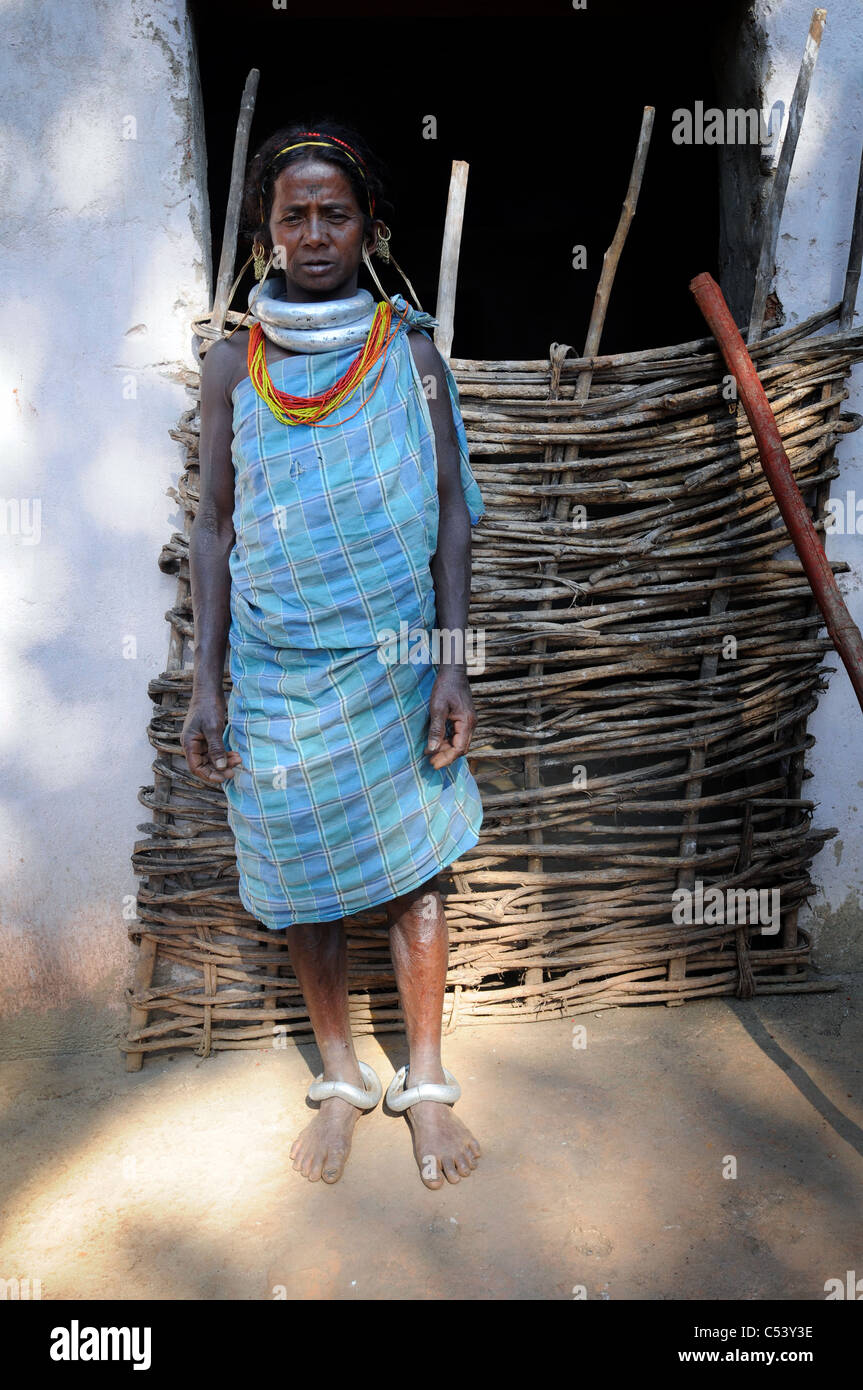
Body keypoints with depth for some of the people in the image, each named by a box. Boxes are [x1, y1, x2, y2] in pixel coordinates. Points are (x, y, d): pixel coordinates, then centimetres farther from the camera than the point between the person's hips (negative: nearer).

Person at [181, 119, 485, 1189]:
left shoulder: (410, 351, 2)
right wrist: (205, 684, -1)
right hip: (275, 669, 1)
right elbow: (213, 524, 4)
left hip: (397, 662, -1)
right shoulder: (232, 365, 3)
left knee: (412, 865, 4)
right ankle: (340, 1080, 27)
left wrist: (453, 667, -8)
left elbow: (451, 510, 0)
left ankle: (426, 1084, 21)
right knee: (300, 874, 8)